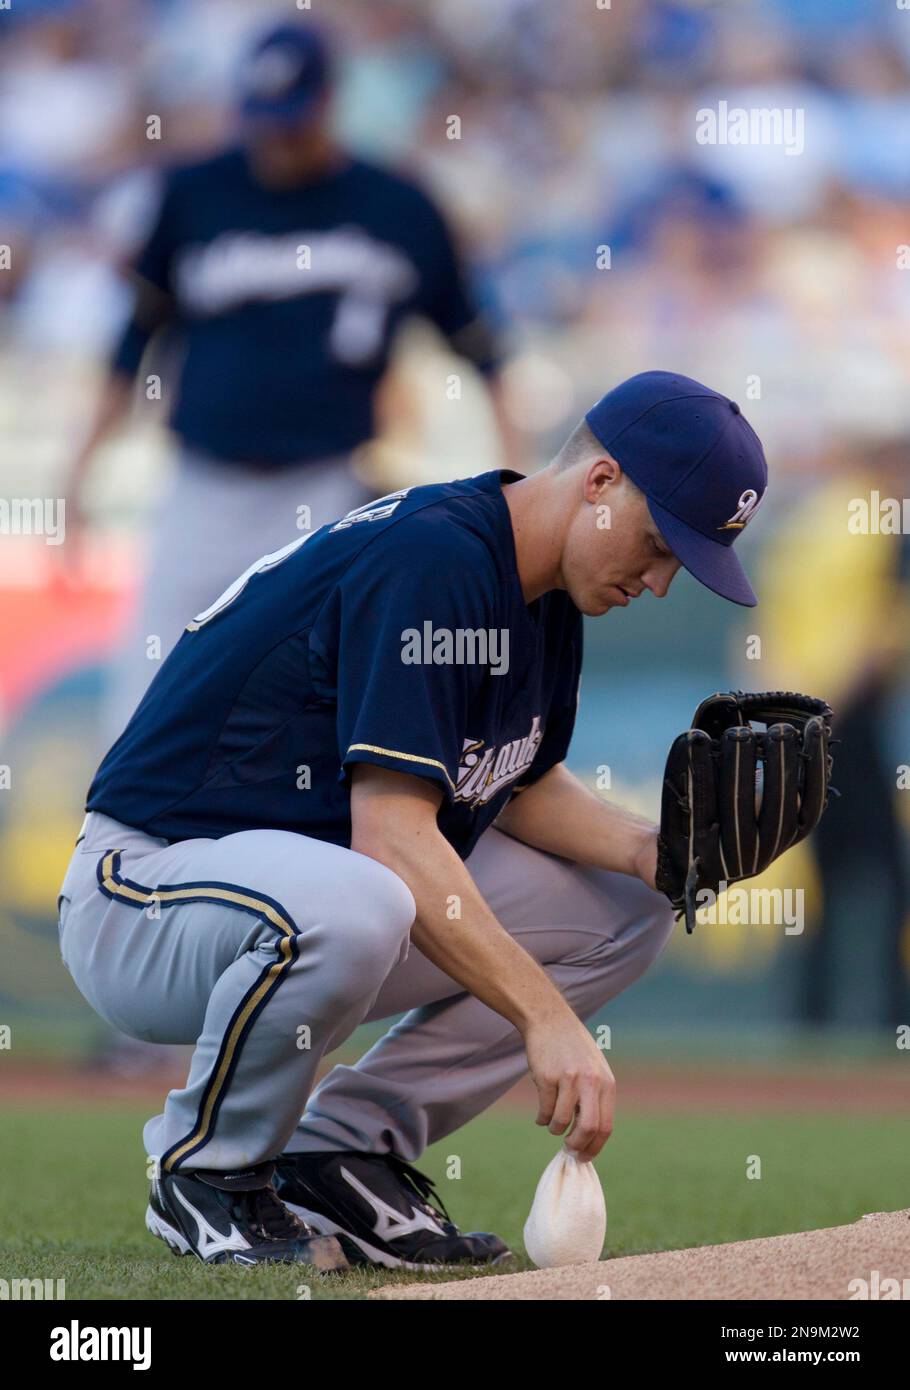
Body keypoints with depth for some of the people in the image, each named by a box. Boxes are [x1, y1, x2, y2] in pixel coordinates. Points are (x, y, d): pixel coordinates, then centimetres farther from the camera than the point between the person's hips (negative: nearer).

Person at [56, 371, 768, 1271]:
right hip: (139, 891, -10)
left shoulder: (545, 589, 6)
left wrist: (644, 849, -2)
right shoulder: (430, 556, -24)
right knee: (349, 908, -41)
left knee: (625, 908, 5)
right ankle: (207, 1171, -14)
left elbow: (523, 785, 19)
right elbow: (391, 840, -29)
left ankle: (346, 1146, 2)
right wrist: (544, 1015, -32)